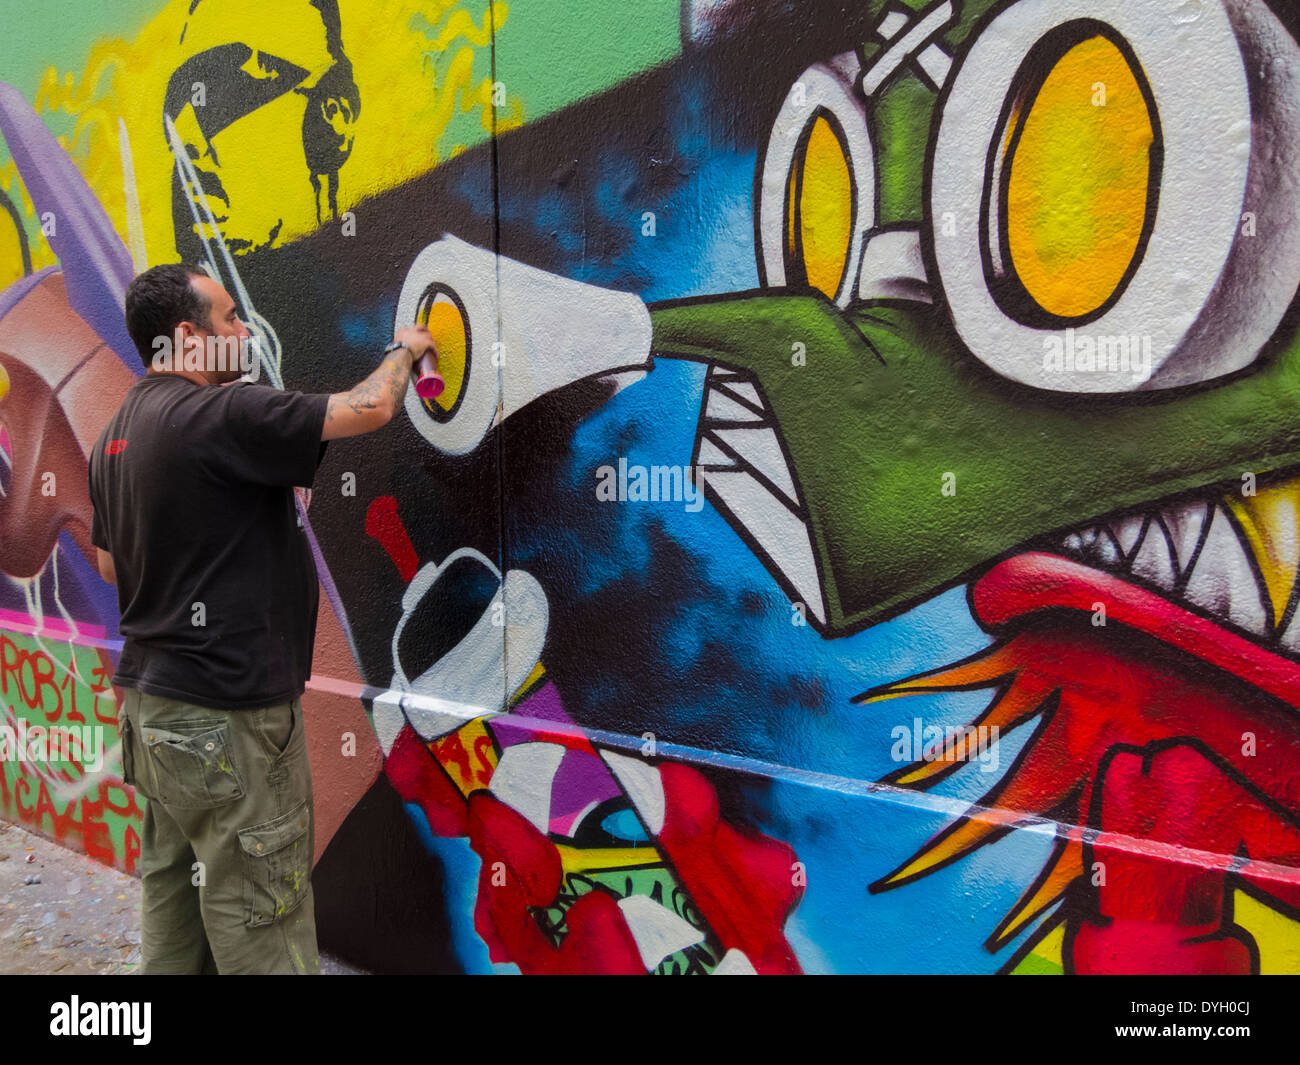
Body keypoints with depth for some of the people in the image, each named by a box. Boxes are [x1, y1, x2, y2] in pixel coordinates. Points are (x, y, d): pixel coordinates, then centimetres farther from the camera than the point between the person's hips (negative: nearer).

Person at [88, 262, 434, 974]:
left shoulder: (115, 435, 10)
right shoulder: (220, 414, -19)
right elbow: (370, 409, -18)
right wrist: (404, 349, 2)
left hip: (150, 698, 10)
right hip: (225, 714, -9)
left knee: (173, 893, 19)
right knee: (259, 921, 0)